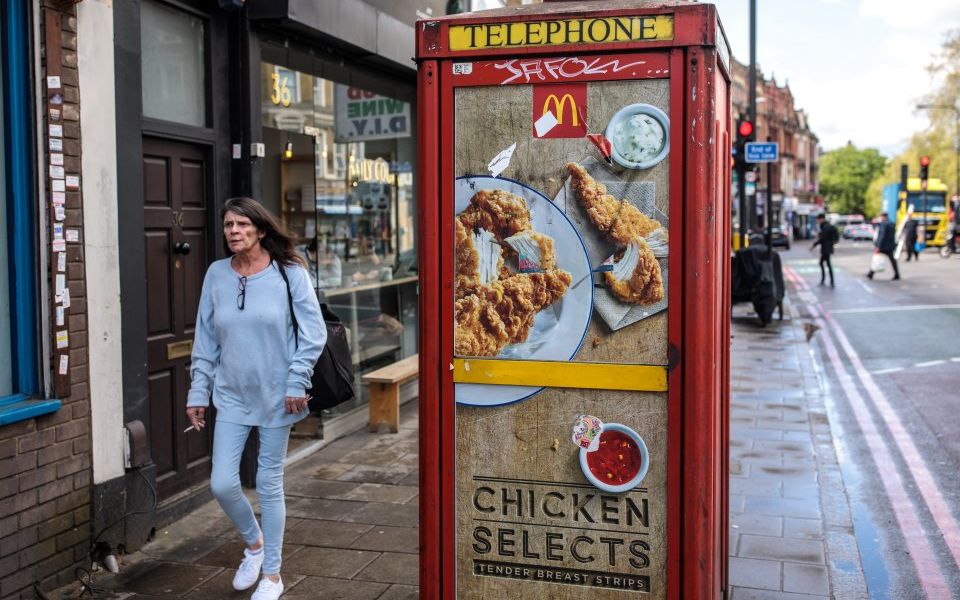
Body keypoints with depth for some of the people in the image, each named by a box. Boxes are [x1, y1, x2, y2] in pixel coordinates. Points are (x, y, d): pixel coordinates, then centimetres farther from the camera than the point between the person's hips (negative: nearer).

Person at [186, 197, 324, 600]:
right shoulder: (216, 275, 2)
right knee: (222, 484, -1)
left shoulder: (289, 273, -8)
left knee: (269, 485, 6)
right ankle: (253, 543, 31)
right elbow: (205, 340, 7)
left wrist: (296, 383, -12)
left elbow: (314, 333, -7)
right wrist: (198, 391, 5)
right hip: (231, 396, 3)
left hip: (276, 396, -3)